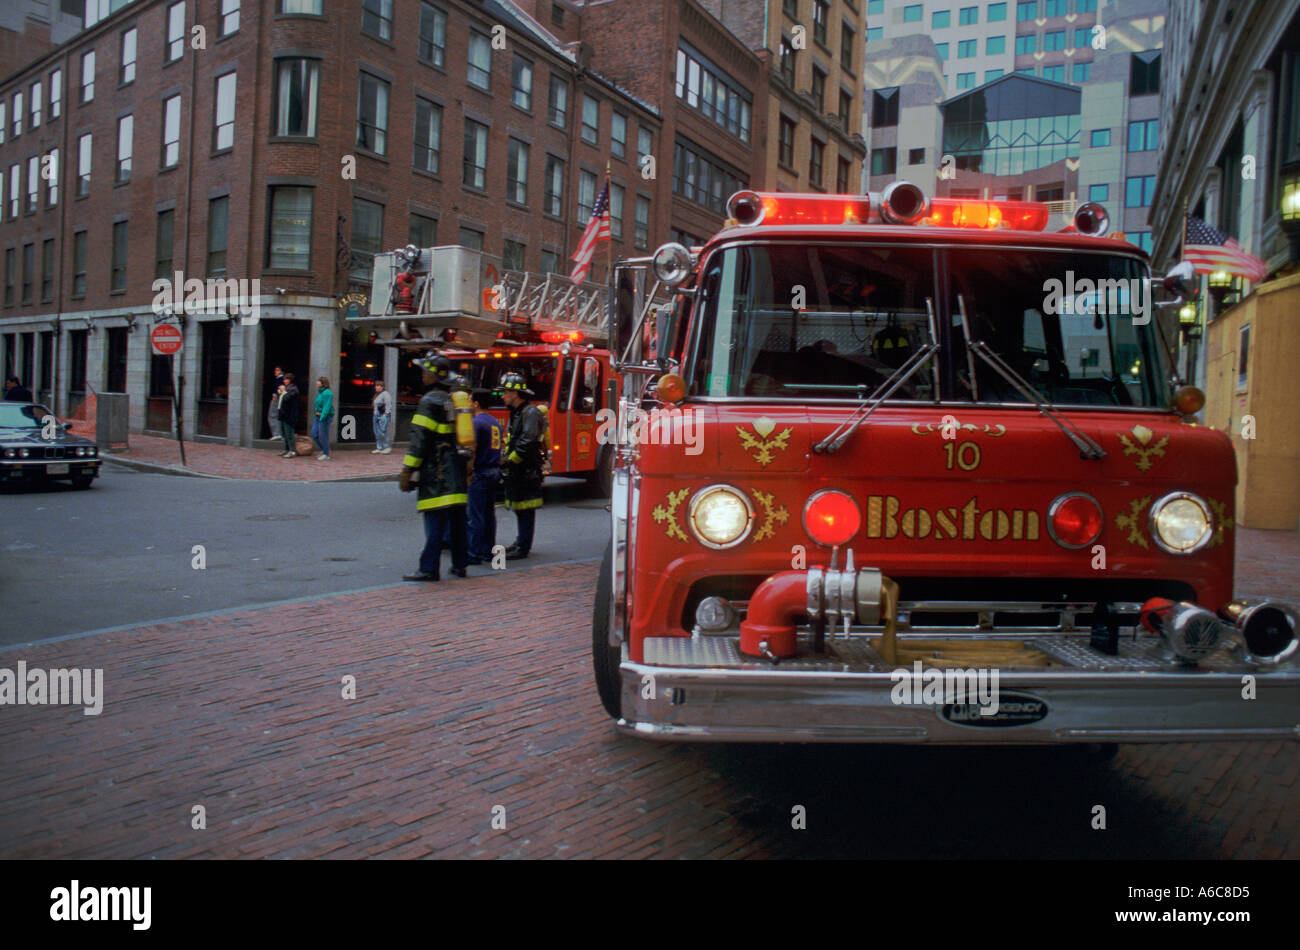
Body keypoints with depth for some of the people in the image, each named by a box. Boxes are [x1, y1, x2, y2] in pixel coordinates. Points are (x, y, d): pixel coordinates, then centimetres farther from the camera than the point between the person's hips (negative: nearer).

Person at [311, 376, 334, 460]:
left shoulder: (327, 393, -16)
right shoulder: (321, 392, 14)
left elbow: (327, 407, -23)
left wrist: (322, 418, -27)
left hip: (325, 417, -10)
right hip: (319, 416, 10)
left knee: (323, 435, -4)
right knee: (314, 433, 10)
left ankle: (326, 455, 6)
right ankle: (323, 450, 22)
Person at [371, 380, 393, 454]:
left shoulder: (386, 394, -8)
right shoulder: (376, 394, 19)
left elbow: (388, 405, -13)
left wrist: (386, 413, -17)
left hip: (384, 415, -9)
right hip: (376, 415, 9)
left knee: (382, 431, -13)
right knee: (377, 432, 7)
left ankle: (387, 447, -2)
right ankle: (379, 448, 12)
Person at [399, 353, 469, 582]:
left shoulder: (430, 401, -10)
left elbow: (420, 439, -14)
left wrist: (407, 471, -12)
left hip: (436, 469, -8)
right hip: (458, 468, 8)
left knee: (435, 520, -8)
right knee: (457, 518, 11)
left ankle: (429, 568, -7)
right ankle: (459, 564, 17)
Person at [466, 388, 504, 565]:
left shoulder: (476, 422, -12)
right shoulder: (495, 422, 15)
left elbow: (472, 449, -18)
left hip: (480, 473, -9)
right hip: (495, 472, 9)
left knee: (476, 515, -5)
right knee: (489, 513, 13)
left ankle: (474, 554, -3)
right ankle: (489, 550, 16)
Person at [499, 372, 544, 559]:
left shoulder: (530, 413, -13)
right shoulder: (516, 413, 18)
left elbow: (527, 442, -22)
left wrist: (511, 460, -18)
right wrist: (505, 461, 13)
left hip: (527, 470, -10)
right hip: (516, 470, 10)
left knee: (525, 509, -6)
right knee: (519, 508, 16)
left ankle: (523, 547, -4)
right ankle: (521, 542, 25)